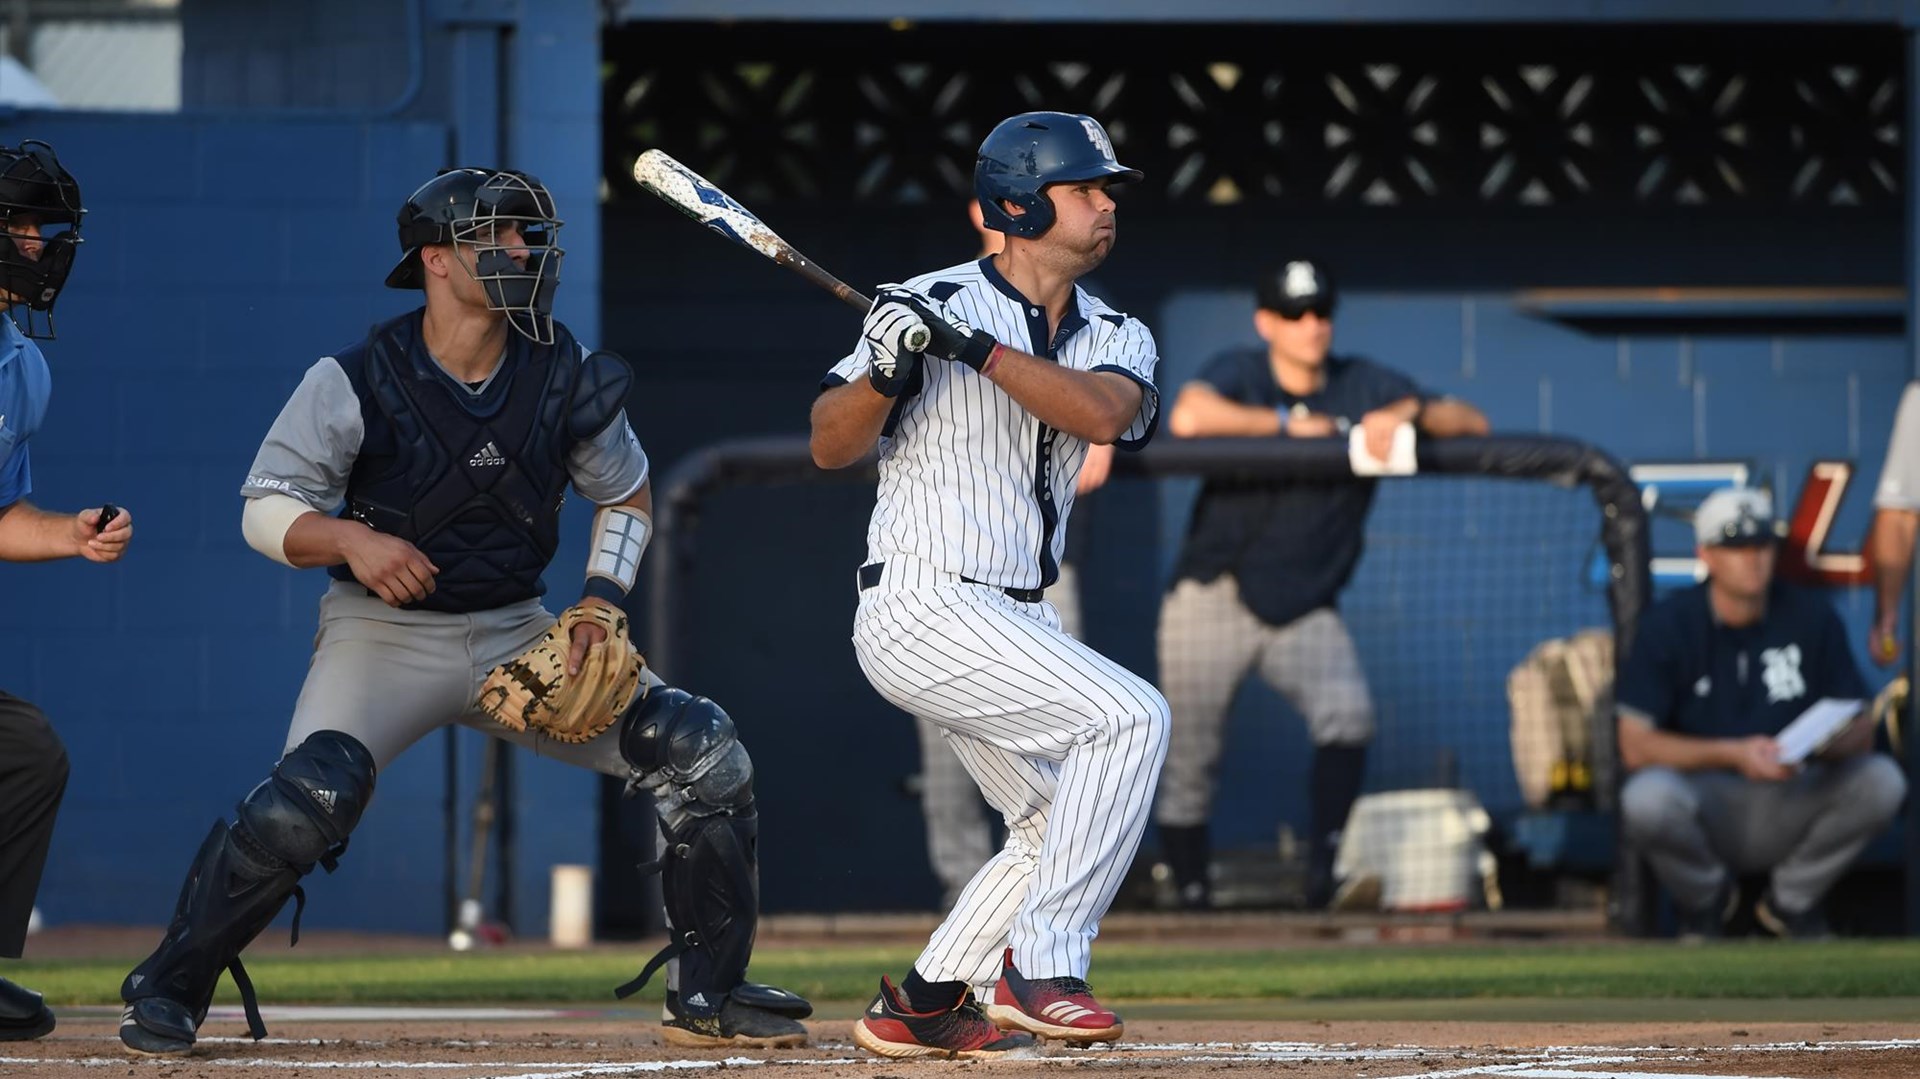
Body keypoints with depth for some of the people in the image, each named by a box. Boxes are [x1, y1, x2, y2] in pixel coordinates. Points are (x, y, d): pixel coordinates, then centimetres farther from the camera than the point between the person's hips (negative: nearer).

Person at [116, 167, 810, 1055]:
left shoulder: (566, 375, -4)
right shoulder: (356, 383, -14)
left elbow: (626, 495, 12)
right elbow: (266, 510, -8)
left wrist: (600, 605, -3)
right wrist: (350, 539, -28)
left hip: (519, 636, 4)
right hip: (385, 632, -4)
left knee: (700, 751, -8)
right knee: (310, 796, -31)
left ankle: (709, 998, 6)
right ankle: (168, 990, -13)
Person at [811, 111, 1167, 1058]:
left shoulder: (1114, 339, 8)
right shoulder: (931, 304, -8)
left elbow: (1102, 413, -15)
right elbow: (831, 447, -5)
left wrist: (978, 349, -25)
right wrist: (883, 374, -25)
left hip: (1012, 624, 8)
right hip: (921, 606, -8)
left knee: (1065, 825, 14)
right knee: (1130, 716, -21)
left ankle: (922, 1005, 24)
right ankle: (1039, 970, -20)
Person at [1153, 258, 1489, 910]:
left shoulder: (1365, 387, 5)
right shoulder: (1238, 375, -2)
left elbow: (1471, 423, -1)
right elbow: (1188, 418, -26)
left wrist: (1408, 414, -21)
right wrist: (1293, 426, -19)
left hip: (1306, 610, 1)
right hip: (1213, 598, -1)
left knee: (1348, 711, -25)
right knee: (1189, 757, 0)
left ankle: (1325, 868, -20)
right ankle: (1189, 895, 13)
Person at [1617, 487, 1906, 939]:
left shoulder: (1813, 618, 1)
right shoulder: (1667, 625, -6)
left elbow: (1861, 731, -1)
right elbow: (1635, 746, -12)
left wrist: (1823, 745, -26)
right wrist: (1733, 754, -24)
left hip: (1791, 803, 2)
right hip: (1705, 807, -2)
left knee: (1881, 780, -25)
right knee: (1646, 797, -37)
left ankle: (1792, 899, 4)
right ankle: (1704, 898, 1)